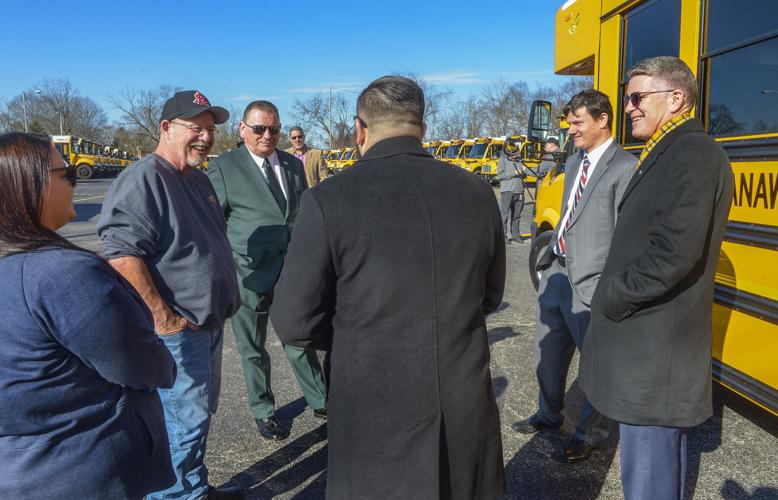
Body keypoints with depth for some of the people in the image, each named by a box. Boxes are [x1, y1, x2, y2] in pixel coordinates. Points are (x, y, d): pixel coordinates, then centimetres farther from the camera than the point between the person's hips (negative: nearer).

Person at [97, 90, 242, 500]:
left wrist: (225, 299, 20)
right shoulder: (142, 179, -17)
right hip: (176, 331, -10)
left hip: (209, 324, 10)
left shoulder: (198, 179, 12)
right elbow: (122, 254, -26)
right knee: (186, 422, 0)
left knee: (202, 412, 21)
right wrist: (161, 317, -24)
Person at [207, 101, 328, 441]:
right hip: (248, 274, -3)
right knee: (253, 349, 12)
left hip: (292, 273, 4)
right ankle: (263, 412, 30)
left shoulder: (294, 165, 9)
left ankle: (320, 401, 31)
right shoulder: (223, 168, -6)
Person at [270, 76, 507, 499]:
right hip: (468, 410, 4)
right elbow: (489, 297, 8)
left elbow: (295, 323, -10)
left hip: (377, 419, -3)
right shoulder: (478, 193, -3)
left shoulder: (329, 200, -15)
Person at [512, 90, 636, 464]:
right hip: (556, 269, 8)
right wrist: (551, 255, 16)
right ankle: (549, 414, 39)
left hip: (590, 280, -8)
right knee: (548, 346, 19)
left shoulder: (625, 168, -12)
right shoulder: (573, 163, 14)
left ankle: (591, 432, 27)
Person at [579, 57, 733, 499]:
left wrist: (612, 298, -15)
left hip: (654, 348, -10)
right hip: (652, 341, 10)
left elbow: (676, 252, -26)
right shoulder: (669, 153, 15)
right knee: (663, 448, 23)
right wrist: (614, 294, 8)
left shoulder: (692, 153, -16)